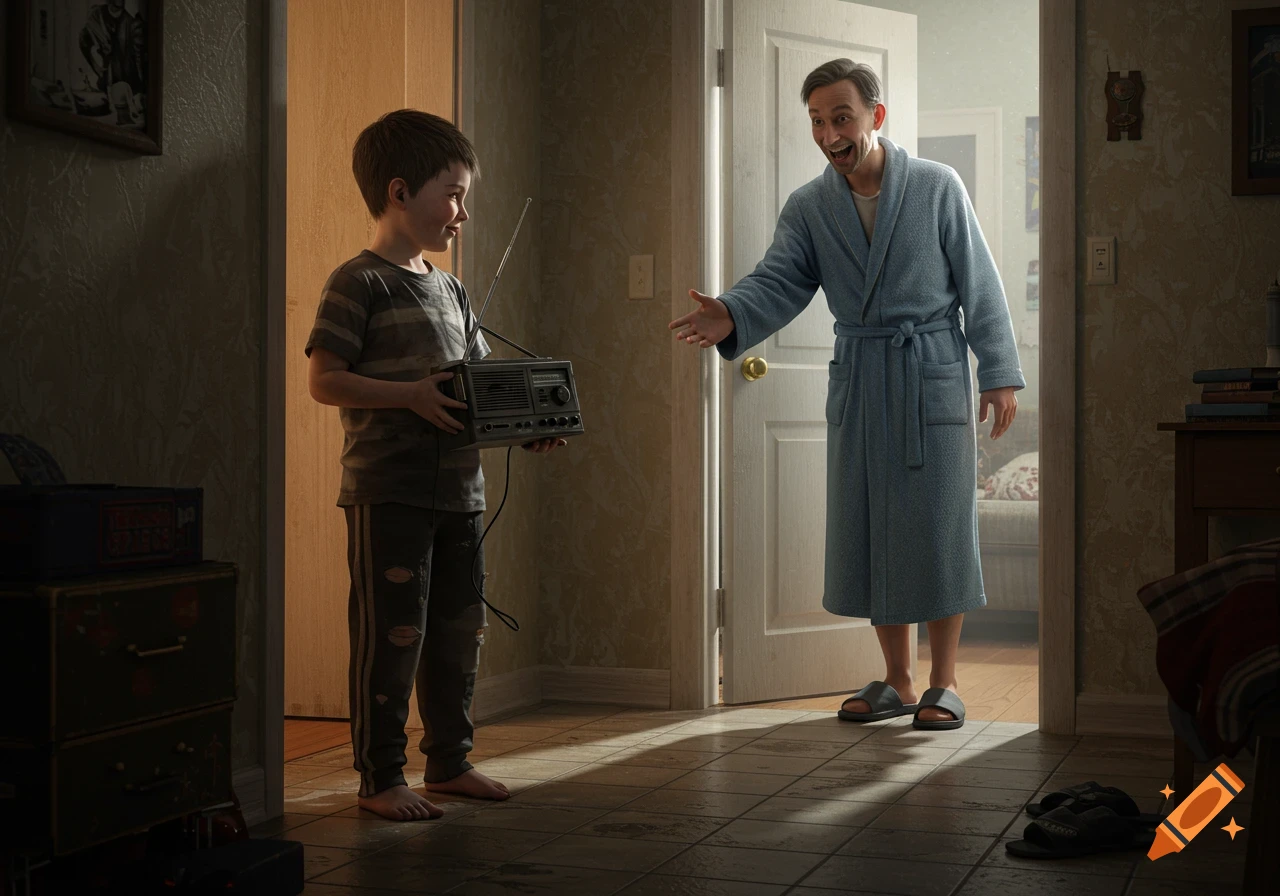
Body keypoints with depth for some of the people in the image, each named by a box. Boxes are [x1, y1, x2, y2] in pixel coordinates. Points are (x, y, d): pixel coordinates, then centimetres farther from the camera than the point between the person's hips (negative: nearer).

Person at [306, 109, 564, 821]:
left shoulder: (451, 290, 16)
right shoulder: (360, 282, -7)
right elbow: (323, 380, -13)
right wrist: (412, 395, -24)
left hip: (460, 489, 8)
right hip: (388, 491, -8)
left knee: (460, 632, 14)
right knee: (393, 635, -2)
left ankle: (450, 760, 27)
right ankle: (380, 777, 9)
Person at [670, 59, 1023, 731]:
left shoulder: (937, 188, -3)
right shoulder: (807, 207, 4)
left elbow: (980, 286, -2)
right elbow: (779, 282, -8)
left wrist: (1000, 374, -6)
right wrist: (730, 317, -29)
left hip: (932, 378, -3)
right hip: (858, 384, 4)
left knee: (937, 525, -1)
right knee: (868, 529, 7)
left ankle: (944, 682, 12)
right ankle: (896, 682, 20)